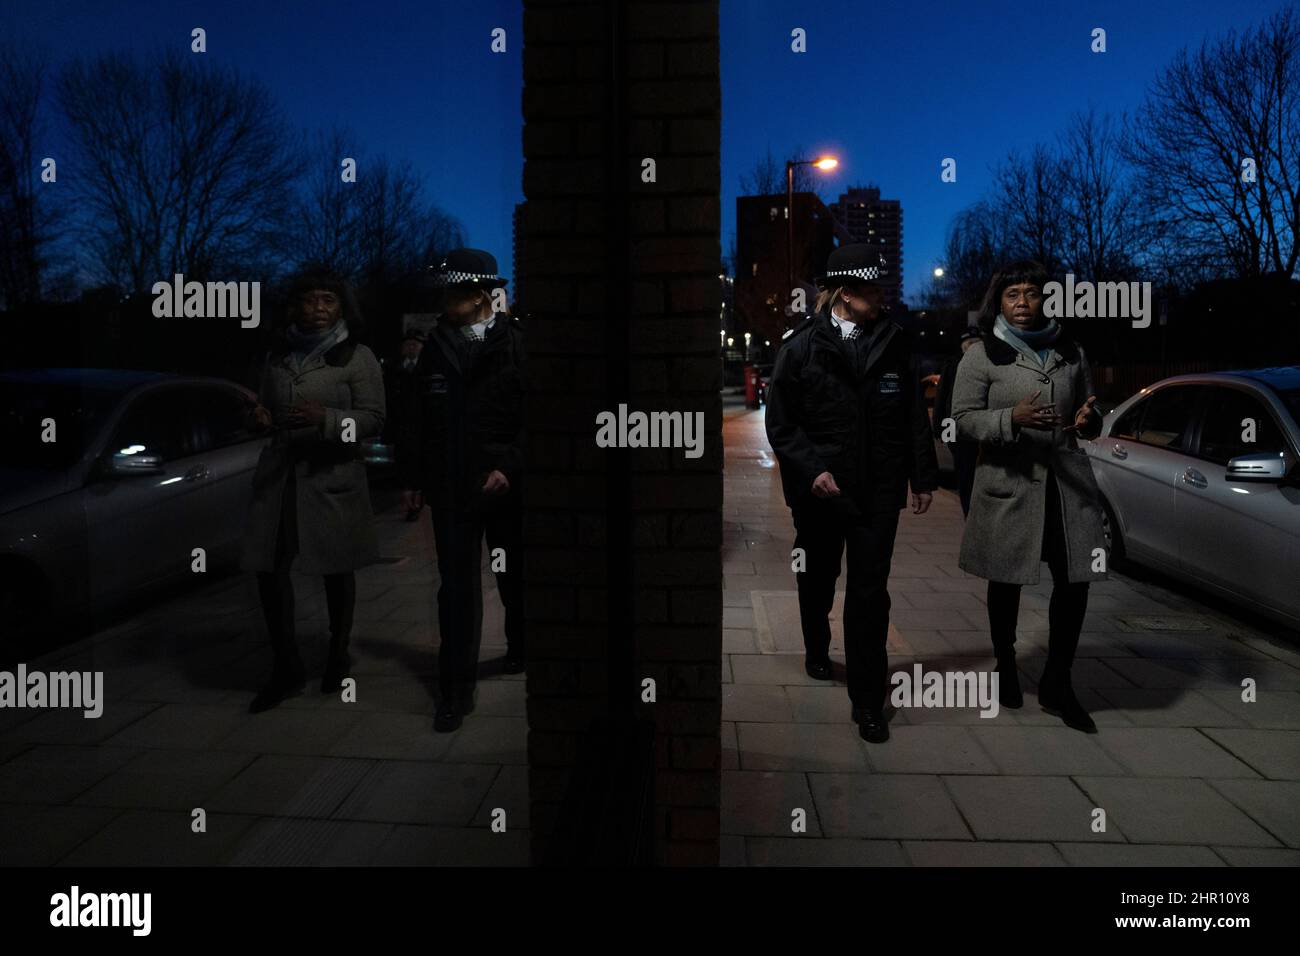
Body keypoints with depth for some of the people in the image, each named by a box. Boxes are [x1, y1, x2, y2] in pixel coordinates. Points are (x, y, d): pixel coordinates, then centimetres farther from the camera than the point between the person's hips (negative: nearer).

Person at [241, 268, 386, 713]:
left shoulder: (358, 358, -1)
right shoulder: (277, 355, 14)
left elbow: (374, 419, -6)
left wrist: (326, 419, -22)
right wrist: (261, 417, 2)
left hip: (333, 475, -4)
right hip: (278, 474, 4)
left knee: (336, 569, 5)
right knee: (269, 567, 0)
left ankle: (338, 656, 26)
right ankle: (286, 668, 14)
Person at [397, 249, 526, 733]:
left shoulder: (514, 343, -5)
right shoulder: (436, 346, 6)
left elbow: (530, 415, -9)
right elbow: (422, 416, 9)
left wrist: (510, 466, -17)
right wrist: (413, 476, 9)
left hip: (505, 484, -2)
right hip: (451, 487, 2)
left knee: (515, 576, 16)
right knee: (457, 586, 1)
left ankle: (519, 650, 40)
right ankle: (456, 690, 7)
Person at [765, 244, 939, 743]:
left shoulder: (894, 344, 3)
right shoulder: (802, 345, -4)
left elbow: (915, 416, 6)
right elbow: (780, 421, -4)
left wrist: (923, 477, 4)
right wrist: (811, 469, -14)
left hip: (878, 492, 1)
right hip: (819, 490, 0)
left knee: (870, 593, -1)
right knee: (817, 579, 18)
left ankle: (868, 700, 8)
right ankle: (817, 651, 45)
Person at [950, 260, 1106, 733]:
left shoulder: (1070, 352, 12)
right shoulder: (982, 355, -1)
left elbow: (1087, 410, 22)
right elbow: (963, 417, -6)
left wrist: (1089, 420, -3)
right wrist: (1013, 419, -22)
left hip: (1067, 482, 4)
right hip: (1008, 482, -3)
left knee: (1075, 581, 0)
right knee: (1007, 582, 8)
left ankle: (1057, 685, 15)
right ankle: (1005, 668, 29)